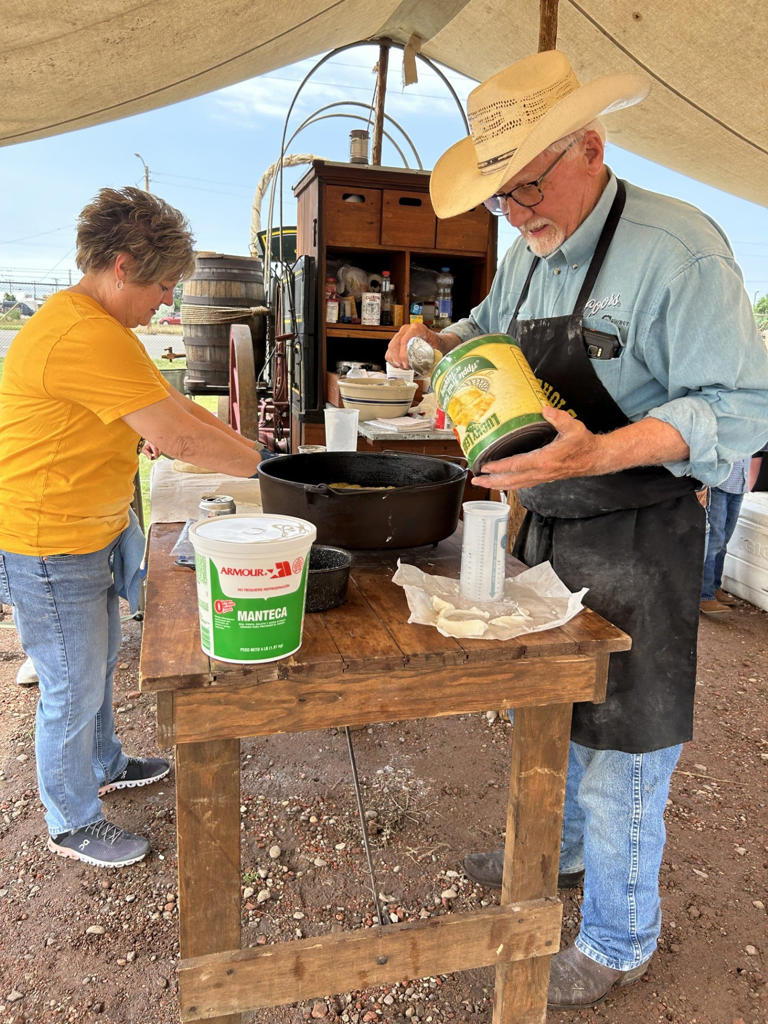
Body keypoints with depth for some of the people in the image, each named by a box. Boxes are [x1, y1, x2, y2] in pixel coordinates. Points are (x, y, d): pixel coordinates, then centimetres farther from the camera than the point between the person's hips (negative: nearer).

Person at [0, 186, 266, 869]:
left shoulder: (102, 327, 9)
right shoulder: (86, 337, -27)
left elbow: (176, 405, 11)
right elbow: (180, 438, -27)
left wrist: (251, 451, 3)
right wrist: (259, 465, -13)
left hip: (90, 532, 10)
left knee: (99, 661, 26)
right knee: (74, 691, 7)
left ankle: (104, 766, 49)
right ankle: (73, 823, 30)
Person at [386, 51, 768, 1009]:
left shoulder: (677, 248, -18)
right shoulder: (528, 253, 8)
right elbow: (491, 330, 26)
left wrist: (596, 454, -34)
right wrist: (435, 340, 4)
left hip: (636, 548, -8)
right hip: (545, 531, 8)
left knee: (620, 757, 6)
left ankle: (617, 944, 32)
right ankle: (555, 849, 51)